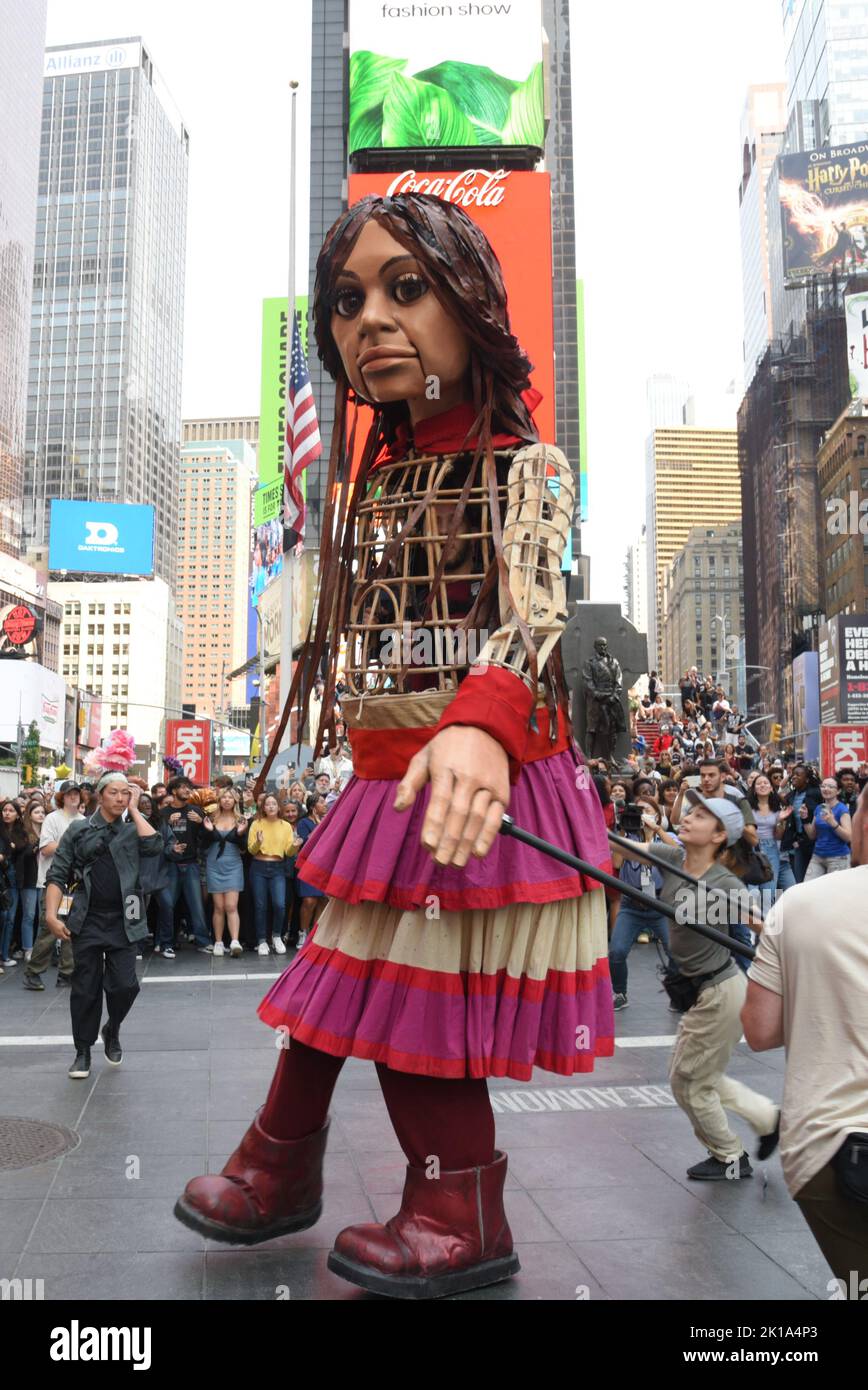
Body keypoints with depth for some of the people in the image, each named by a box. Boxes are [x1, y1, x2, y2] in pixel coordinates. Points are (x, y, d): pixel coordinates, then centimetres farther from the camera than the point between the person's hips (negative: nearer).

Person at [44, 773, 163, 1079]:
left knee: (124, 985, -2)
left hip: (122, 921, 1)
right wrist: (52, 915, -11)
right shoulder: (79, 830, 2)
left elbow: (154, 846, -16)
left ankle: (112, 1030, 28)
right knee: (86, 988, 4)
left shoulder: (132, 830, 6)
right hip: (88, 921, -1)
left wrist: (134, 810, -8)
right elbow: (57, 875, 0)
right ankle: (83, 1051, 20)